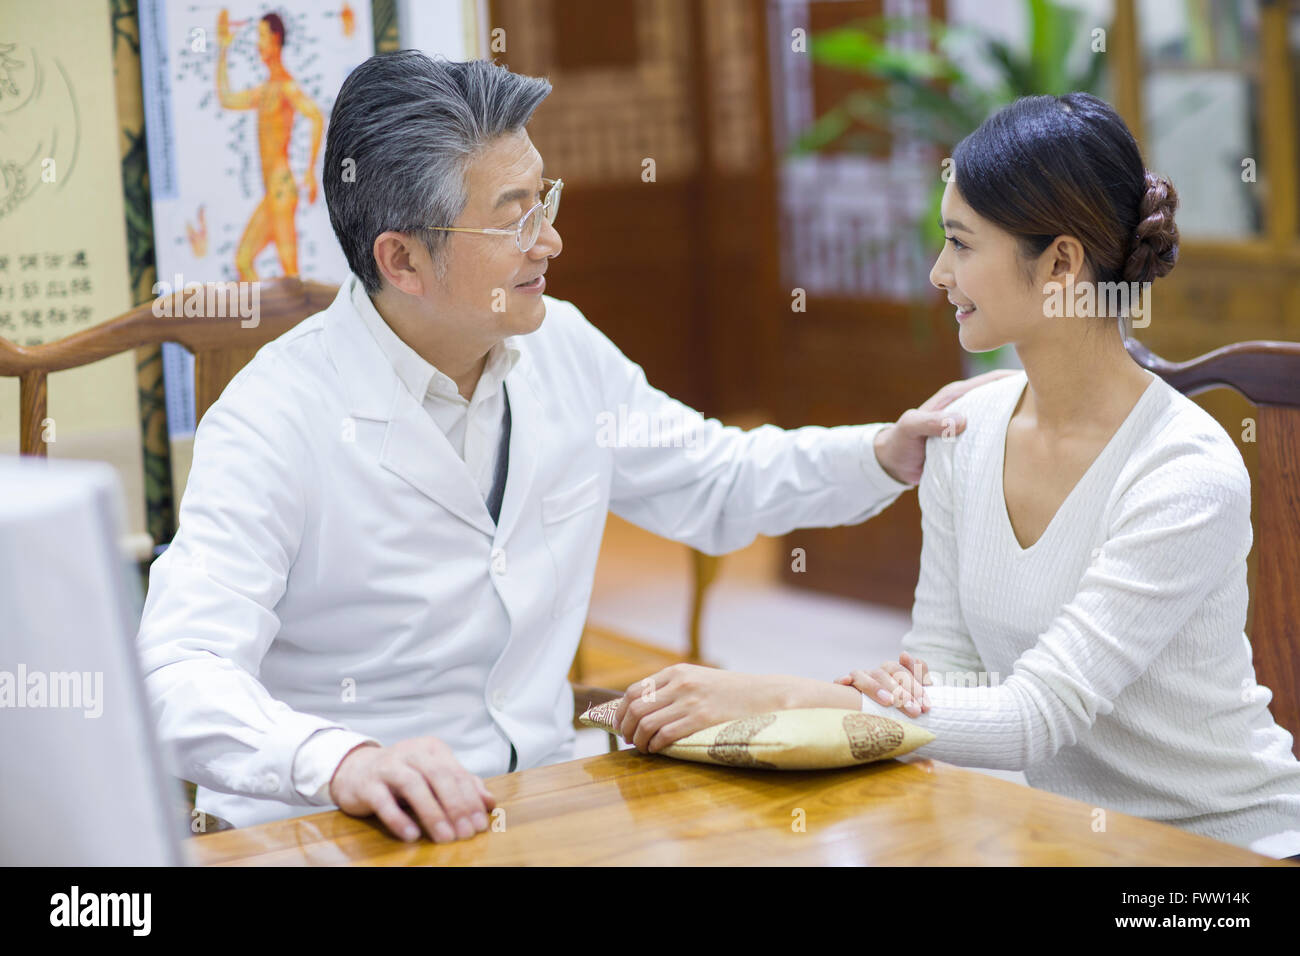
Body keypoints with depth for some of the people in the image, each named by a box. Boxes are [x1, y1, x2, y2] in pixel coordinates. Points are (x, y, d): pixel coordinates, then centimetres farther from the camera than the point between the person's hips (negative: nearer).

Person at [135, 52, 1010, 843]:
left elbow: (718, 484, 18)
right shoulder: (276, 418, -17)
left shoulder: (562, 350, 3)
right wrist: (342, 763, -46)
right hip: (335, 836, -4)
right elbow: (183, 676, -27)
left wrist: (891, 453, 1)